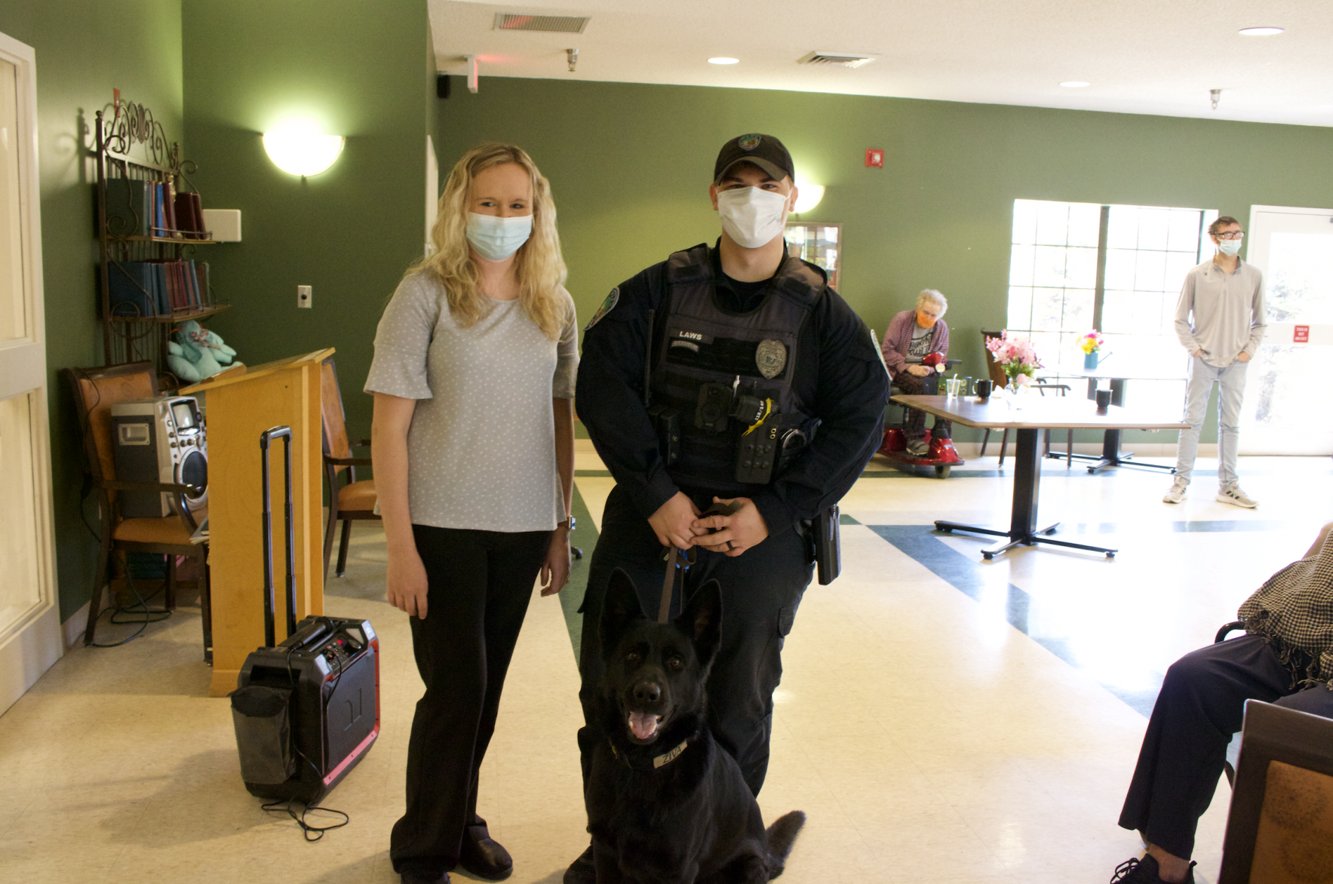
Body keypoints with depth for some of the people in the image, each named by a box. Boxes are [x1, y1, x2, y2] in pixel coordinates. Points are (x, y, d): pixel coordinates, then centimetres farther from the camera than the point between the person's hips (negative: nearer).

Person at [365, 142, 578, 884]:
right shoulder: (427, 294, -7)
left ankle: (462, 822, 35)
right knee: (455, 687, 0)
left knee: (486, 686, 14)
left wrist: (561, 528, 9)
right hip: (444, 524, -4)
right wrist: (399, 546, -13)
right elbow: (390, 426, -9)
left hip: (523, 526, 4)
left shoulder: (555, 304, 6)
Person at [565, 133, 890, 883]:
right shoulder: (657, 290, 1)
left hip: (761, 536, -1)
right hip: (650, 519, 1)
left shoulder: (822, 311, 1)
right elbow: (603, 385, -5)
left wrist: (776, 512, -12)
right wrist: (656, 494, -13)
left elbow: (860, 419, -3)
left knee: (739, 707, 11)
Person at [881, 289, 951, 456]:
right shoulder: (901, 319, -6)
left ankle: (941, 437, -18)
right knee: (919, 385, -34)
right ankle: (914, 439, -27)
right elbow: (887, 350, -9)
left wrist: (929, 369, -16)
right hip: (898, 370, -4)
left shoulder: (942, 328, 6)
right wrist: (908, 366, -20)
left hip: (925, 372, 4)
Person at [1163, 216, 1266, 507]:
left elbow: (1259, 321, 12)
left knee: (1231, 423, 7)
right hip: (1203, 360, -2)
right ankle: (1181, 481, 7)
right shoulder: (1197, 275, -2)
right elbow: (1180, 318, 4)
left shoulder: (1254, 276, 5)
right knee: (1193, 420, 1)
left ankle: (1228, 485, 14)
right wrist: (1192, 348, -4)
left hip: (1236, 362, 2)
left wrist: (1249, 350, 1)